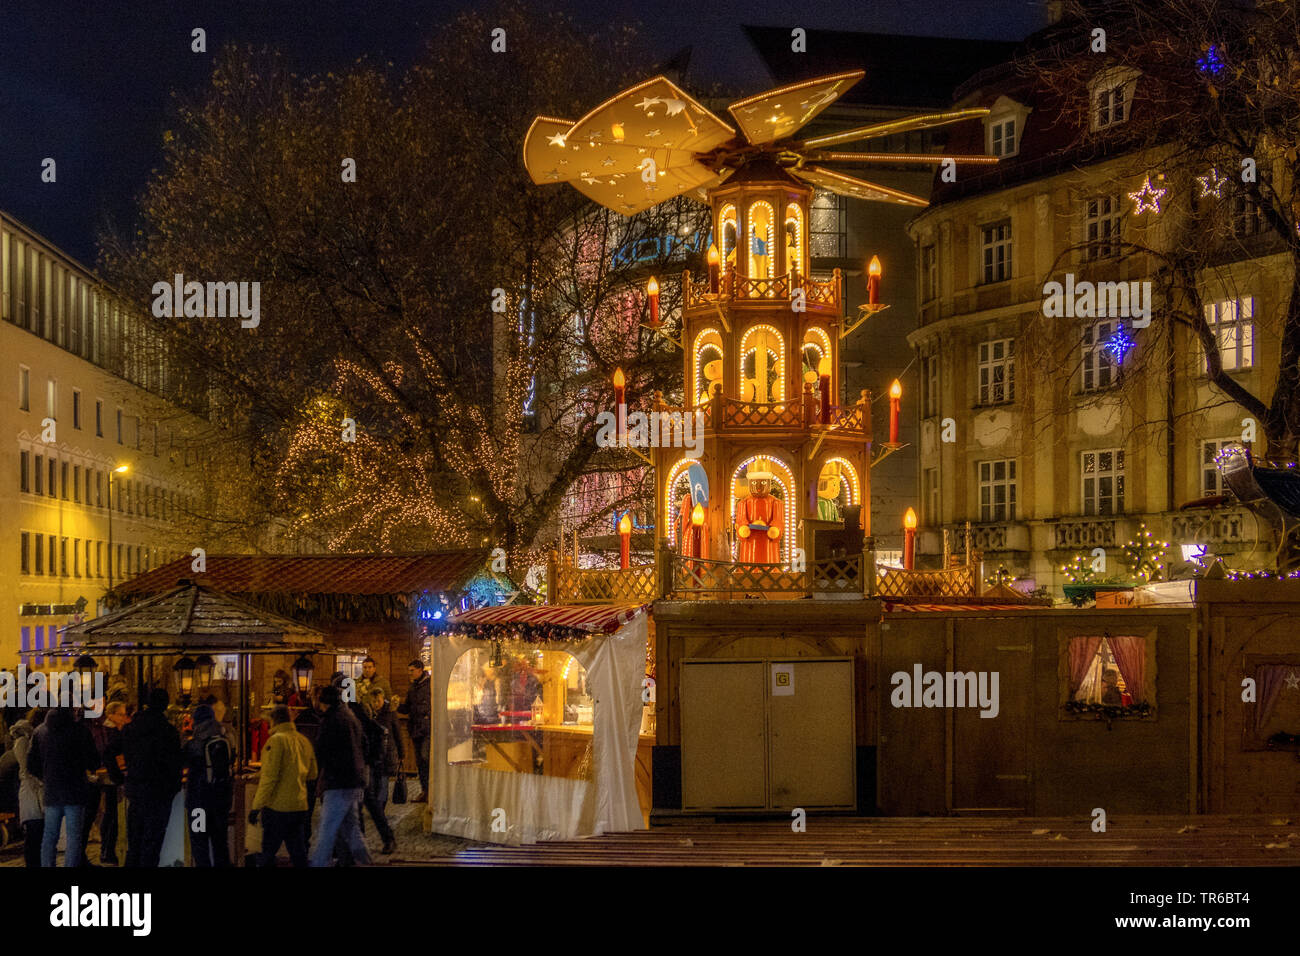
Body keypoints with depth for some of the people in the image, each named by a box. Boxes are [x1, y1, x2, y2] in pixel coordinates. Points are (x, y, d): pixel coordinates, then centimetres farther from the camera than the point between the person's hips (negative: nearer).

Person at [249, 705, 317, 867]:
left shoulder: (276, 740, -11)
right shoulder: (304, 741, 10)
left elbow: (269, 777, -16)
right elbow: (313, 774, 19)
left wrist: (256, 806, -14)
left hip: (277, 807, -7)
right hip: (300, 806, 7)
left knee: (267, 854, -3)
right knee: (299, 853, 11)